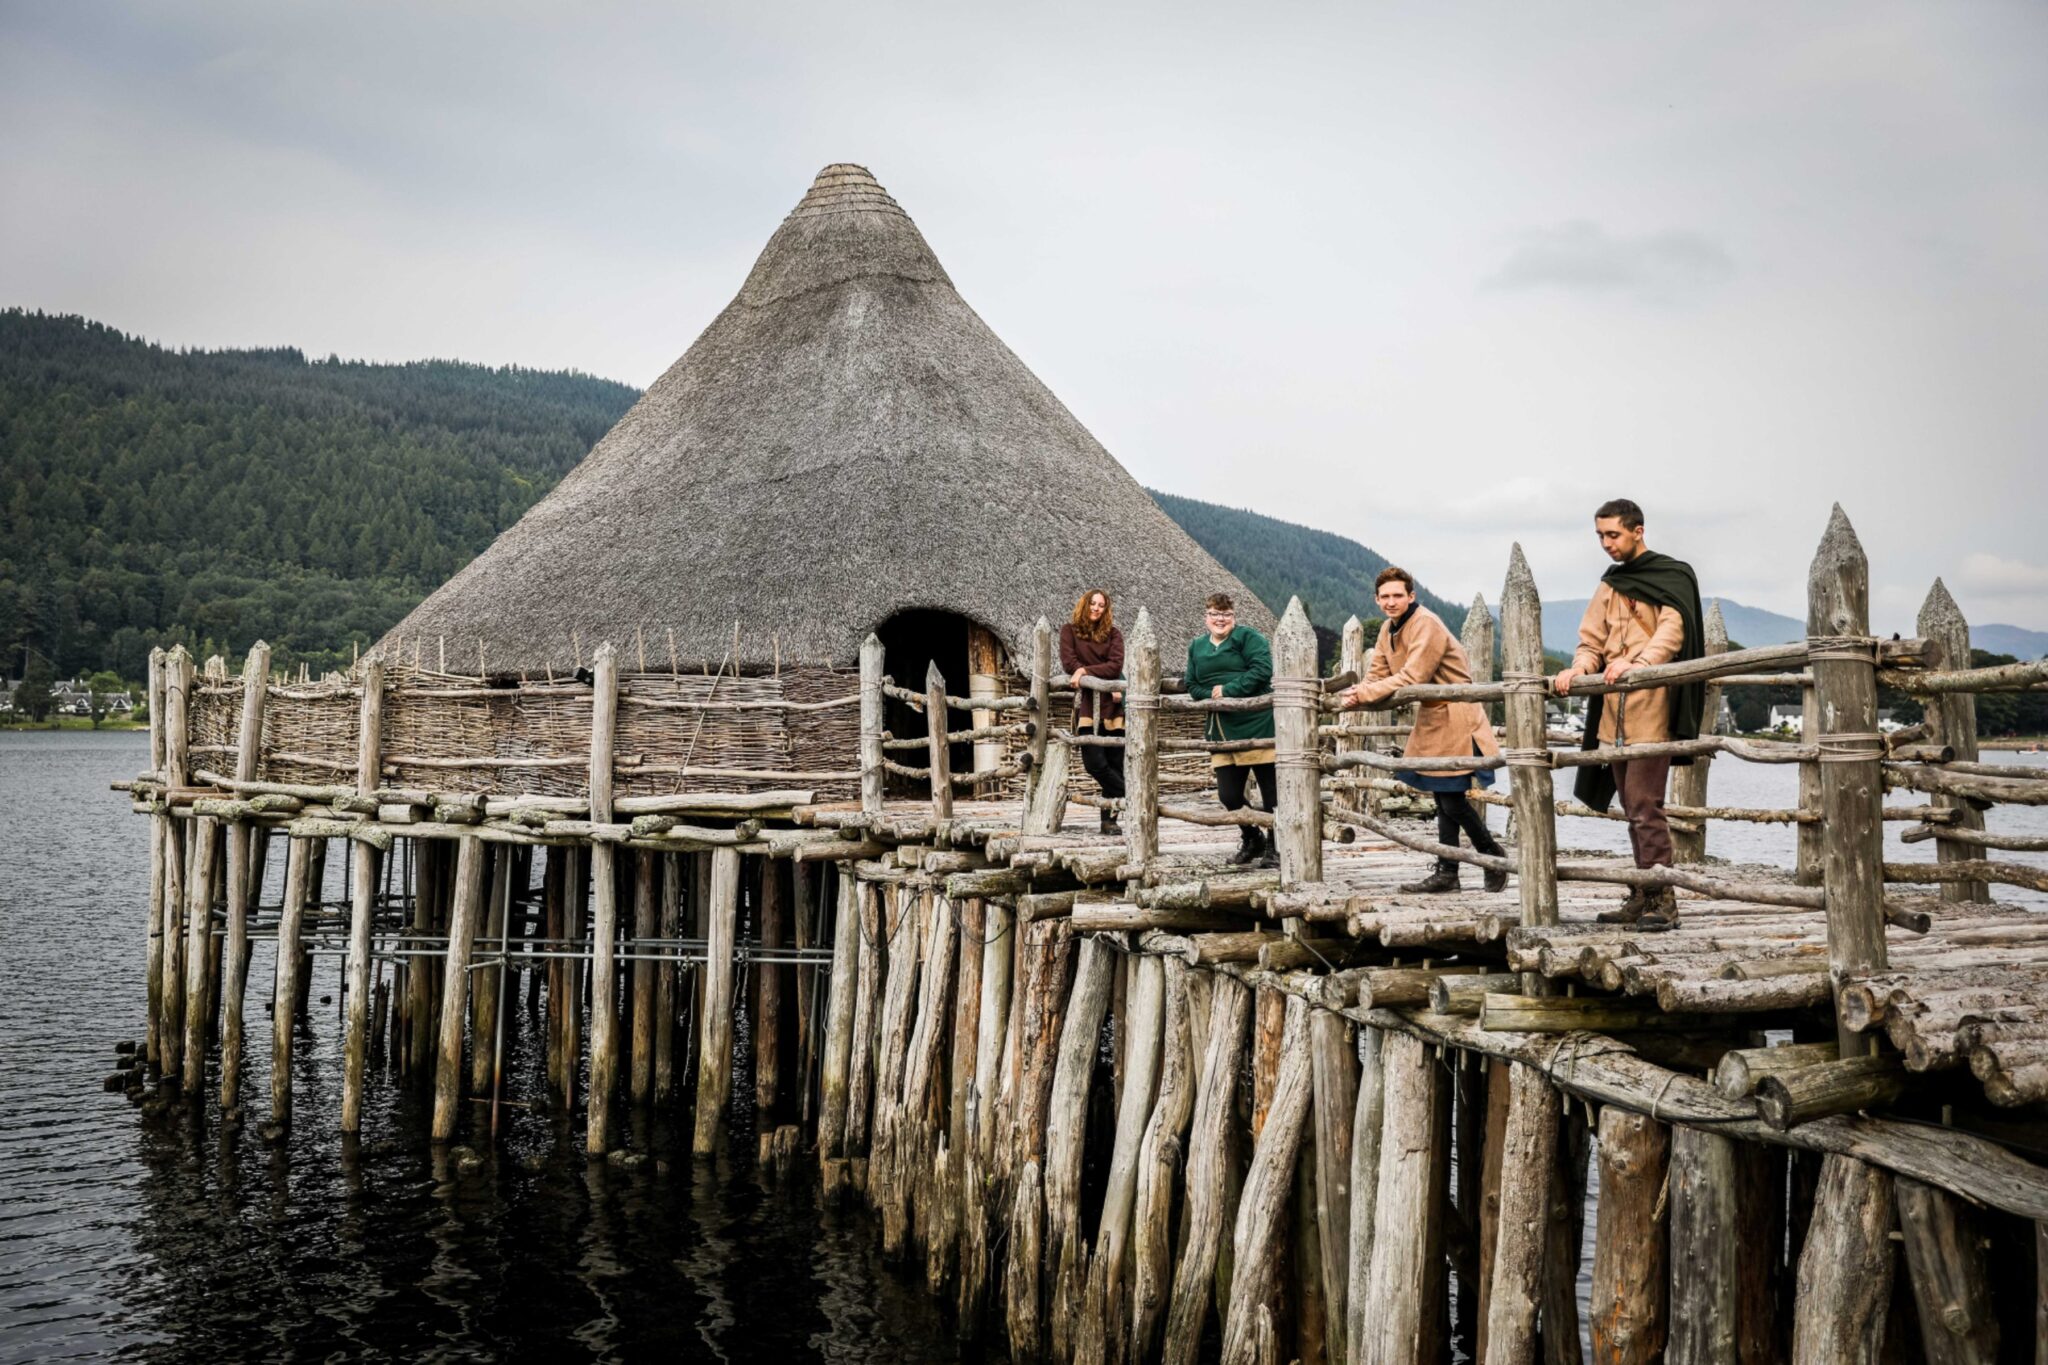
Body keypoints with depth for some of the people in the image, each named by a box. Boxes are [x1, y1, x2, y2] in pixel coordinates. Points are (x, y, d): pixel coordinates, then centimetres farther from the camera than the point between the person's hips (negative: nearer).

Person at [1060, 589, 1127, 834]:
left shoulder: (1113, 633, 10)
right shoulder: (1069, 630, 7)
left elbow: (1115, 665, -3)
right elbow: (1068, 663, -5)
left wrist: (1085, 671, -14)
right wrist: (1104, 681, -10)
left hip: (1112, 703, 1)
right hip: (1086, 701, -1)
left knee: (1114, 762, 0)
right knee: (1094, 762, -15)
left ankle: (1109, 819, 8)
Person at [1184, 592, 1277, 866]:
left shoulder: (1248, 637, -2)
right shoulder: (1197, 647, 15)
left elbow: (1262, 669, -15)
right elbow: (1191, 685, 13)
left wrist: (1229, 690, -16)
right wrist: (1211, 695, -7)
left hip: (1258, 725, -5)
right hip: (1221, 730, 5)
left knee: (1270, 788, 0)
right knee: (1228, 794, 5)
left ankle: (1273, 846, 15)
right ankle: (1251, 839, 30)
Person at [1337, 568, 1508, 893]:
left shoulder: (1426, 624, -19)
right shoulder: (1389, 628, 10)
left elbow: (1412, 678, -26)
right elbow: (1377, 673, 9)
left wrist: (1364, 694, -25)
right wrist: (1358, 693, -12)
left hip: (1455, 717, -9)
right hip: (1432, 719, 9)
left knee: (1453, 799, -9)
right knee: (1444, 798, 13)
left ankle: (1495, 860, 10)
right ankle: (1446, 873, 19)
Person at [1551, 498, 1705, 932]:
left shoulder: (1673, 576, 0)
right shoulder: (1609, 586, 20)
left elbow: (1672, 632, -14)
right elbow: (1592, 642, 16)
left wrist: (1635, 663, -31)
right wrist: (1578, 669, -6)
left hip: (1650, 706, -7)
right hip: (1614, 710, 7)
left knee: (1645, 807, -12)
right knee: (1634, 809, 10)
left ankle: (1662, 900, -7)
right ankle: (1643, 896, 16)